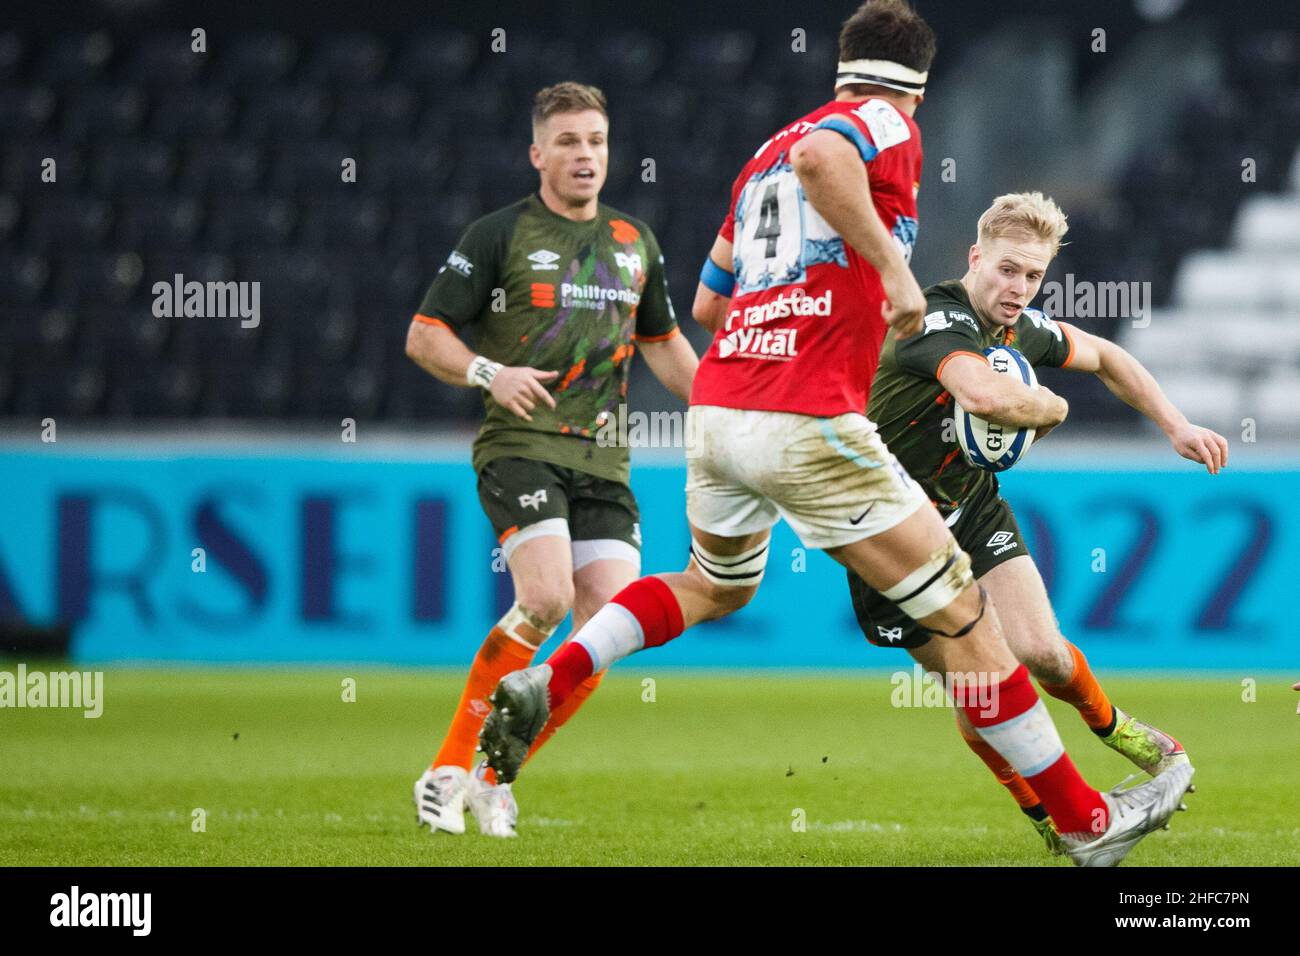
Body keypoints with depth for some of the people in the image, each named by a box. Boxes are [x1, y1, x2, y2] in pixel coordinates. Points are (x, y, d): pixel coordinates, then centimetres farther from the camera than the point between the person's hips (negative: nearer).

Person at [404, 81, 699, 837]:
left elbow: (662, 342, 28)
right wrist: (488, 373, -18)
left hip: (602, 459, 5)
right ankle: (450, 766, -12)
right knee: (546, 598, -25)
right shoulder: (499, 236, -1)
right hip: (520, 444, -5)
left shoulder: (634, 241, 15)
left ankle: (495, 776, 7)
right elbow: (424, 336, -1)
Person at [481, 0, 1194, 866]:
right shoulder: (888, 125, -1)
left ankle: (542, 685, 17)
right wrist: (892, 264, -20)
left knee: (713, 587, 34)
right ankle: (1085, 821, 3)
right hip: (805, 427, -8)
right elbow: (820, 156, -26)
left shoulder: (769, 152, 22)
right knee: (960, 610, 0)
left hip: (716, 412, 8)